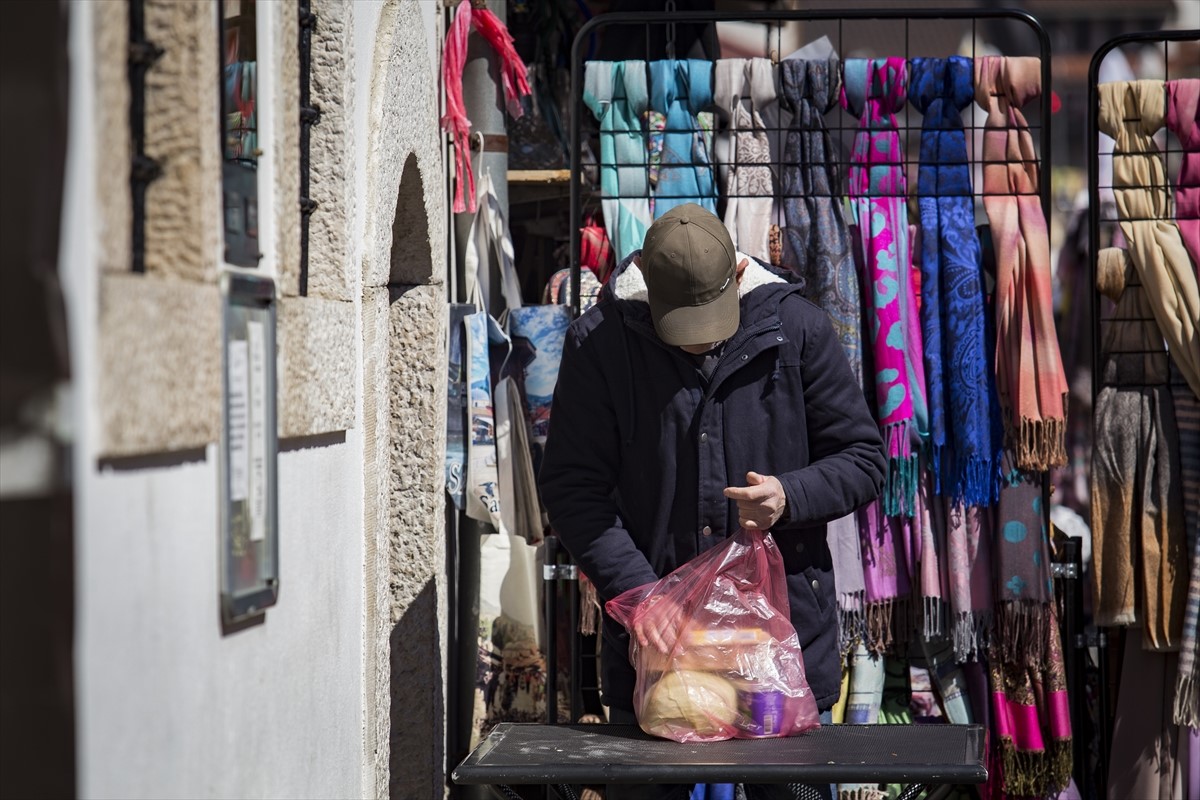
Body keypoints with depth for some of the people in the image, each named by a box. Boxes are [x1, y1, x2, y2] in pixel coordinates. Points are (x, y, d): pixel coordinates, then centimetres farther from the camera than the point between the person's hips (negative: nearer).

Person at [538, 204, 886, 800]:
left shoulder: (797, 330, -3)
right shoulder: (598, 342, -4)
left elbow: (864, 460, 2)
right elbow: (571, 488, -5)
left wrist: (790, 497, -18)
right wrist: (635, 590, -16)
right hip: (651, 630, 0)